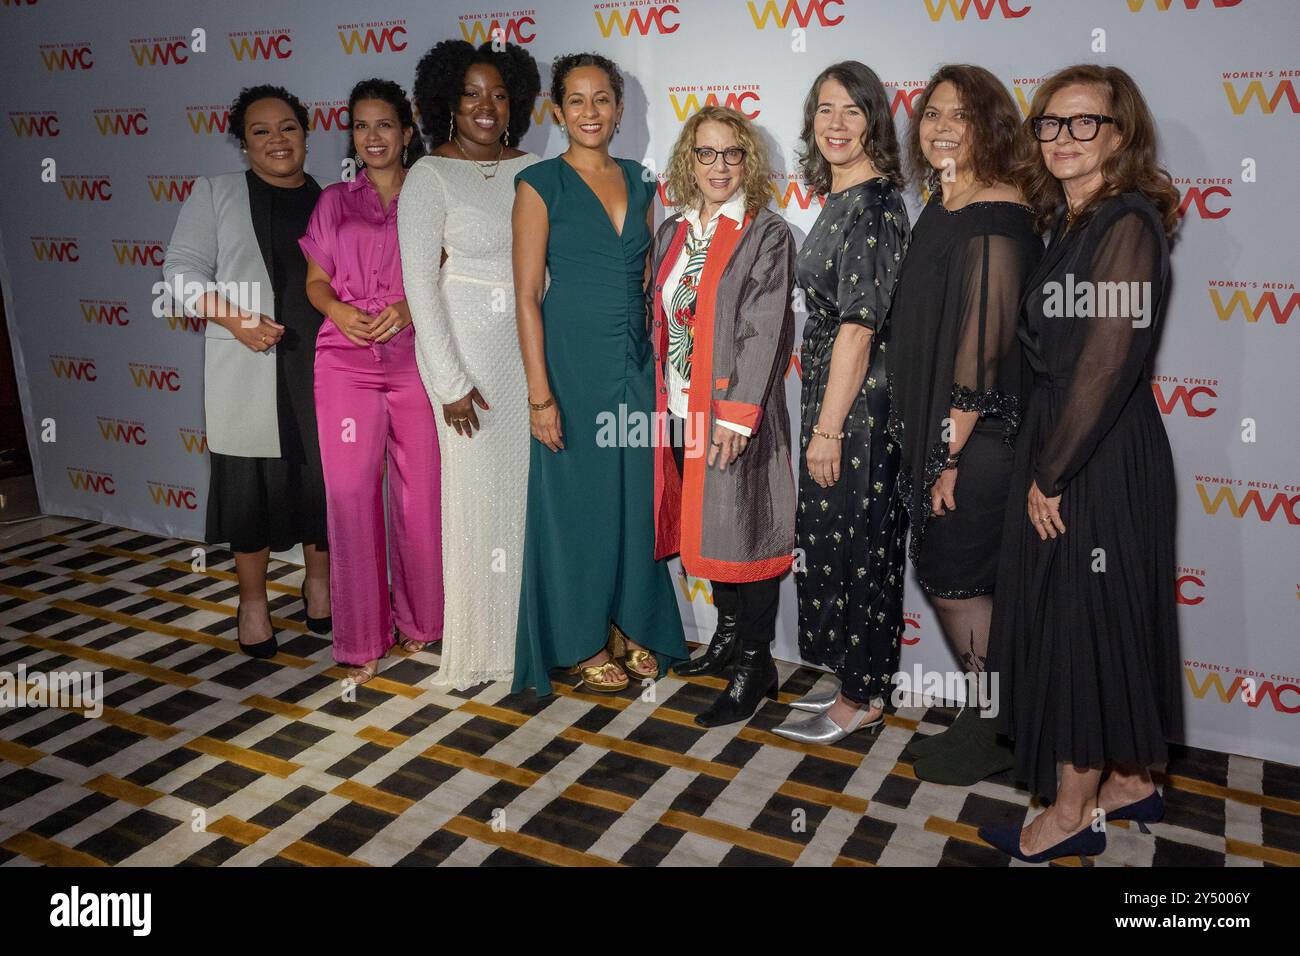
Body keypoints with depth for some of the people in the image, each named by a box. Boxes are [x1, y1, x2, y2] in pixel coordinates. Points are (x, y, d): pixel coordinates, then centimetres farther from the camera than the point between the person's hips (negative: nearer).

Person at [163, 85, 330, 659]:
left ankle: (318, 580, 28)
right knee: (251, 479, 3)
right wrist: (234, 318, -15)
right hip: (248, 370, -2)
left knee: (324, 473, 6)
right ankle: (253, 600, 19)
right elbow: (182, 268, 1)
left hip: (324, 366, 2)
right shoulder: (215, 193, 8)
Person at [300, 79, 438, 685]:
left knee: (420, 493, 2)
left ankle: (419, 620, 21)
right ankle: (363, 639, 8)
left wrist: (410, 308, -13)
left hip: (415, 359, -1)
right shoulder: (334, 202, 14)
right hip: (345, 362, 1)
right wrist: (338, 309, -8)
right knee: (350, 493, -3)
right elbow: (315, 281, 13)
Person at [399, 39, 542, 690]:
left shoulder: (531, 170, 9)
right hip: (467, 351, -4)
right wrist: (450, 382, -13)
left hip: (530, 349, 4)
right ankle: (474, 648, 16)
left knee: (530, 486, 7)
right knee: (475, 490, 1)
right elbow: (419, 283, -9)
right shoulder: (430, 177, -3)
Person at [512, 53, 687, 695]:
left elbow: (648, 281, 14)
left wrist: (660, 365, 8)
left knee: (635, 499, 10)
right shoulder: (541, 183, -4)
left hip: (636, 360, 5)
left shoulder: (638, 182, 11)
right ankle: (581, 642, 20)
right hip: (573, 359, -5)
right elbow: (527, 294, -9)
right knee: (576, 498, 4)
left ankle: (628, 628, 27)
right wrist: (539, 393, -14)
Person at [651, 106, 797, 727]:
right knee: (706, 525, 15)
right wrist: (660, 398, 10)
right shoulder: (672, 232, 13)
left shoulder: (767, 234, -6)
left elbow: (764, 331, -13)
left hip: (736, 414, -6)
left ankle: (754, 663, 13)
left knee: (743, 528, -1)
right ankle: (728, 635, 33)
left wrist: (736, 415, -20)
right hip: (680, 409, 6)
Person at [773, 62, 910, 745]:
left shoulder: (872, 203, -16)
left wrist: (827, 429, -19)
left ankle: (861, 700, 15)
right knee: (834, 541, 15)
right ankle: (858, 680, 29)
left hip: (859, 403, -9)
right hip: (832, 393, 9)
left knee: (848, 546, 0)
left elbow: (859, 327, -20)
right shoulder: (842, 200, 14)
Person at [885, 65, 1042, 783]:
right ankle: (985, 716, 32)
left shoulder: (996, 217, -16)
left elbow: (986, 342, -20)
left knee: (954, 578, 2)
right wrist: (923, 438, 13)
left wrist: (953, 451, -18)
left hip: (976, 436, -9)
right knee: (941, 571, 15)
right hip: (936, 427, 9)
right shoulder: (941, 206, 11)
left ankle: (991, 732, 21)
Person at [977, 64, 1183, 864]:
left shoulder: (1130, 225, -14)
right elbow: (1054, 354, 10)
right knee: (1071, 614, 15)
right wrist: (1044, 468, 5)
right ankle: (1129, 781, 31)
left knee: (1084, 617, 0)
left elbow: (1109, 363, -19)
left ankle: (1073, 814, 15)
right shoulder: (1072, 224, 12)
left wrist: (1053, 474, -14)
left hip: (1104, 458, -9)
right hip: (1061, 446, 9)